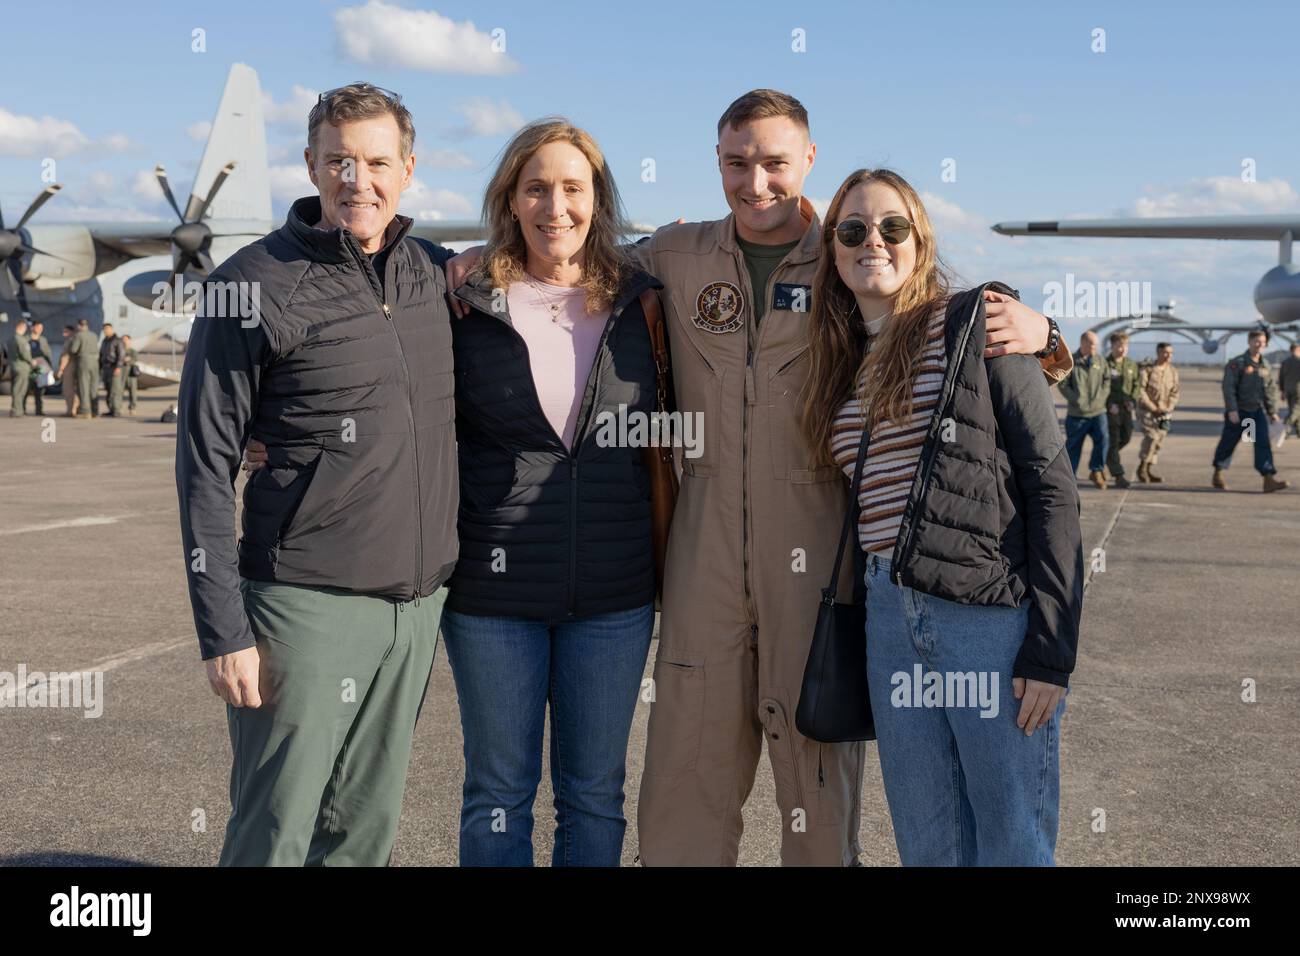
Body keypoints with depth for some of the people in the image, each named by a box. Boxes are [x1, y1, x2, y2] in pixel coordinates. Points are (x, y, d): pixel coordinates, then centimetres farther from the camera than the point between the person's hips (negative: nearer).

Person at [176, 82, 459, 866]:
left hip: (421, 603, 5)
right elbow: (206, 466, -7)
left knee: (367, 829, 14)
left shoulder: (436, 273, 9)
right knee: (275, 835, 2)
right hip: (308, 606, -5)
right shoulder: (256, 287, -6)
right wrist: (224, 631, -11)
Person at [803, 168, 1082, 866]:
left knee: (1012, 846, 3)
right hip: (890, 619, 5)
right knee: (927, 845, 13)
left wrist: (1050, 649, -13)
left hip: (993, 615, -5)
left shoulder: (978, 326, -3)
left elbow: (1050, 487, -8)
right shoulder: (841, 365, 14)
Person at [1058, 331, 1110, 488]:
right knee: (1073, 446, 6)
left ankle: (1096, 471, -1)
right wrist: (1077, 400, -11)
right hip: (1077, 413, -2)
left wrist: (1100, 397, -3)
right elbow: (1062, 384, -5)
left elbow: (1107, 381, 13)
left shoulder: (1100, 361, 8)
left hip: (1098, 411, 2)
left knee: (1103, 438, -17)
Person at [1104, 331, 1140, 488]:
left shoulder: (1132, 365, 10)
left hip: (1126, 407, 6)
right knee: (1113, 440, -5)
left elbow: (1136, 385, 15)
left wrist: (1133, 400, -2)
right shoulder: (1105, 364, -9)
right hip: (1111, 408, -6)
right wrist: (1109, 404, -17)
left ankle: (1109, 458, 39)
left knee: (1126, 437, 12)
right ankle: (1118, 476, -4)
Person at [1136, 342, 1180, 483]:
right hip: (1146, 411, -5)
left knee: (1159, 439, 4)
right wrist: (1153, 408, -15)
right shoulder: (1147, 369, -8)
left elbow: (1174, 393, 8)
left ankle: (1150, 470, 14)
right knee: (1151, 436, -18)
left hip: (1164, 413, 5)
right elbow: (1140, 391, -12)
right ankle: (1142, 467, -2)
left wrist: (1167, 408, -7)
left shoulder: (1173, 371, 6)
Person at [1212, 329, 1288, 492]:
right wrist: (1232, 410, -22)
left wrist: (1273, 412, 10)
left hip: (1258, 411, 5)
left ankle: (1269, 479, -13)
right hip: (1239, 412, -5)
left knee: (1263, 443, -7)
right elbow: (1228, 387, -15)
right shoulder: (1237, 363, -10)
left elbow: (1271, 390, 14)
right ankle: (1218, 475, 23)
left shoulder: (1265, 365, 9)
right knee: (1228, 443, 6)